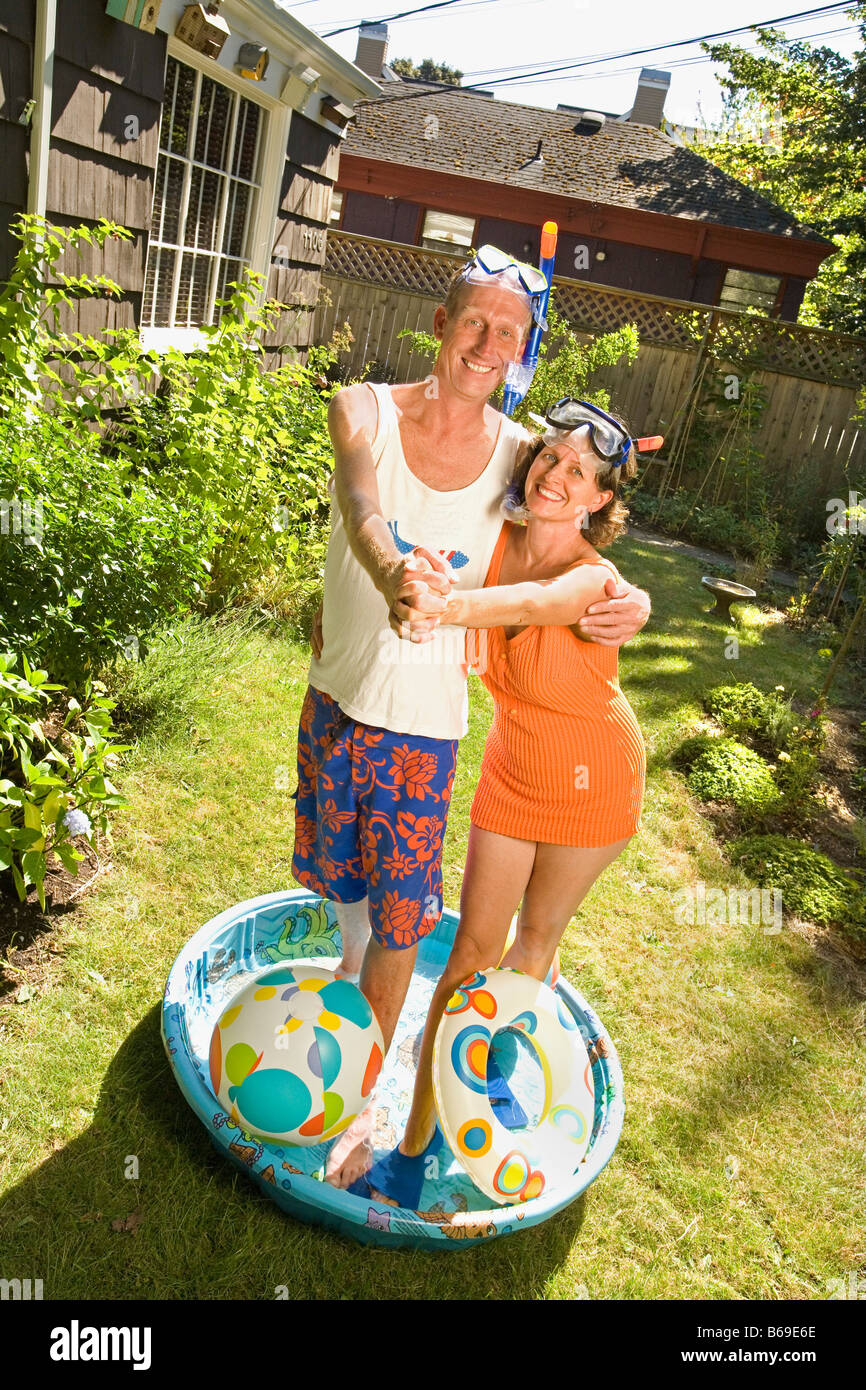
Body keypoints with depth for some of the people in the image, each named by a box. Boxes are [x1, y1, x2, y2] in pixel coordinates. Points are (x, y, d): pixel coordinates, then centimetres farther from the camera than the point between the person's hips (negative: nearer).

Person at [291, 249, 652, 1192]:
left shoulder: (520, 453, -8)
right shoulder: (363, 410, -9)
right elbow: (362, 510, -30)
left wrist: (632, 603, -26)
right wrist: (395, 575, -54)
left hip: (423, 721, -2)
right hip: (336, 693, 2)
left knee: (400, 916, 4)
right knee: (336, 860, 24)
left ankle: (361, 1104, 27)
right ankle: (350, 967, 60)